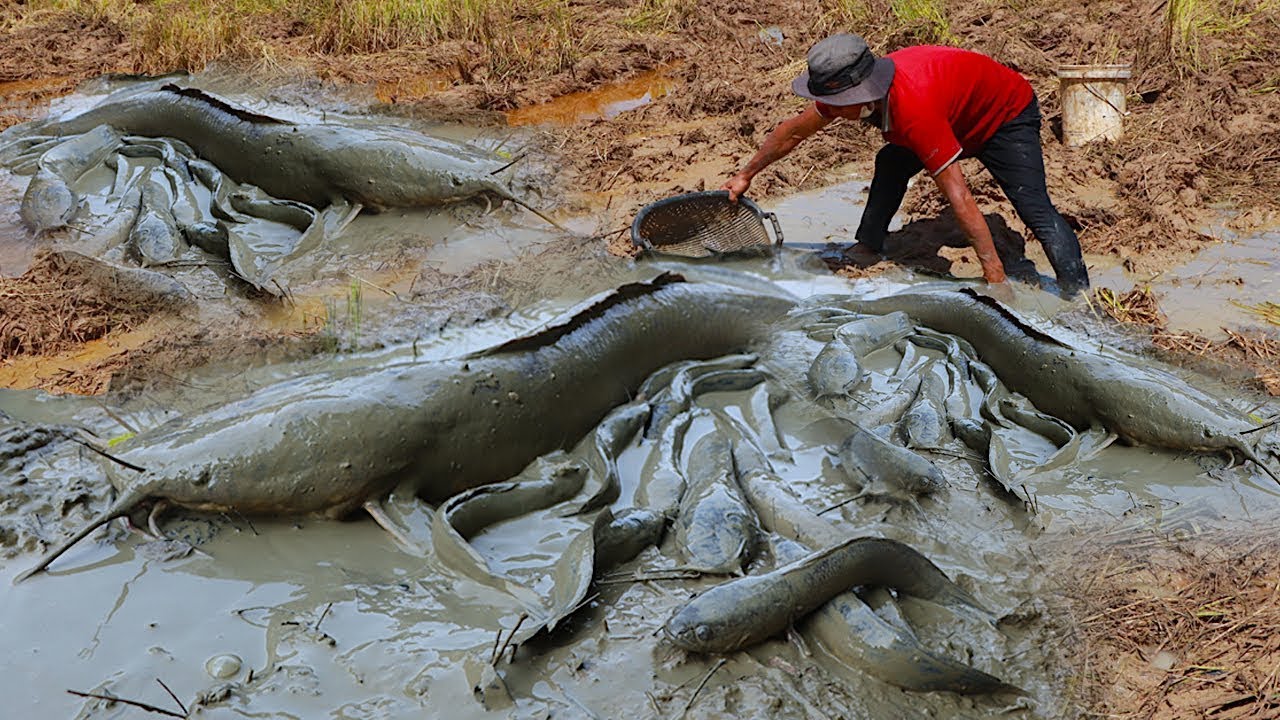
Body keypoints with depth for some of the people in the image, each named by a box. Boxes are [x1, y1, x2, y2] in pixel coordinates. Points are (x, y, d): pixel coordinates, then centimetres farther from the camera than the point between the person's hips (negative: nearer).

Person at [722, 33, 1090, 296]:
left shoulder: (914, 109, -43)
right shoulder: (848, 88, -19)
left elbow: (960, 200, -44)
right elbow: (794, 131, -2)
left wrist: (995, 276, -43)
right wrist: (746, 174, 8)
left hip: (1007, 114, -8)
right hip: (960, 122, 8)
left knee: (1034, 209, -23)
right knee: (890, 164, 4)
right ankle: (867, 250, 15)